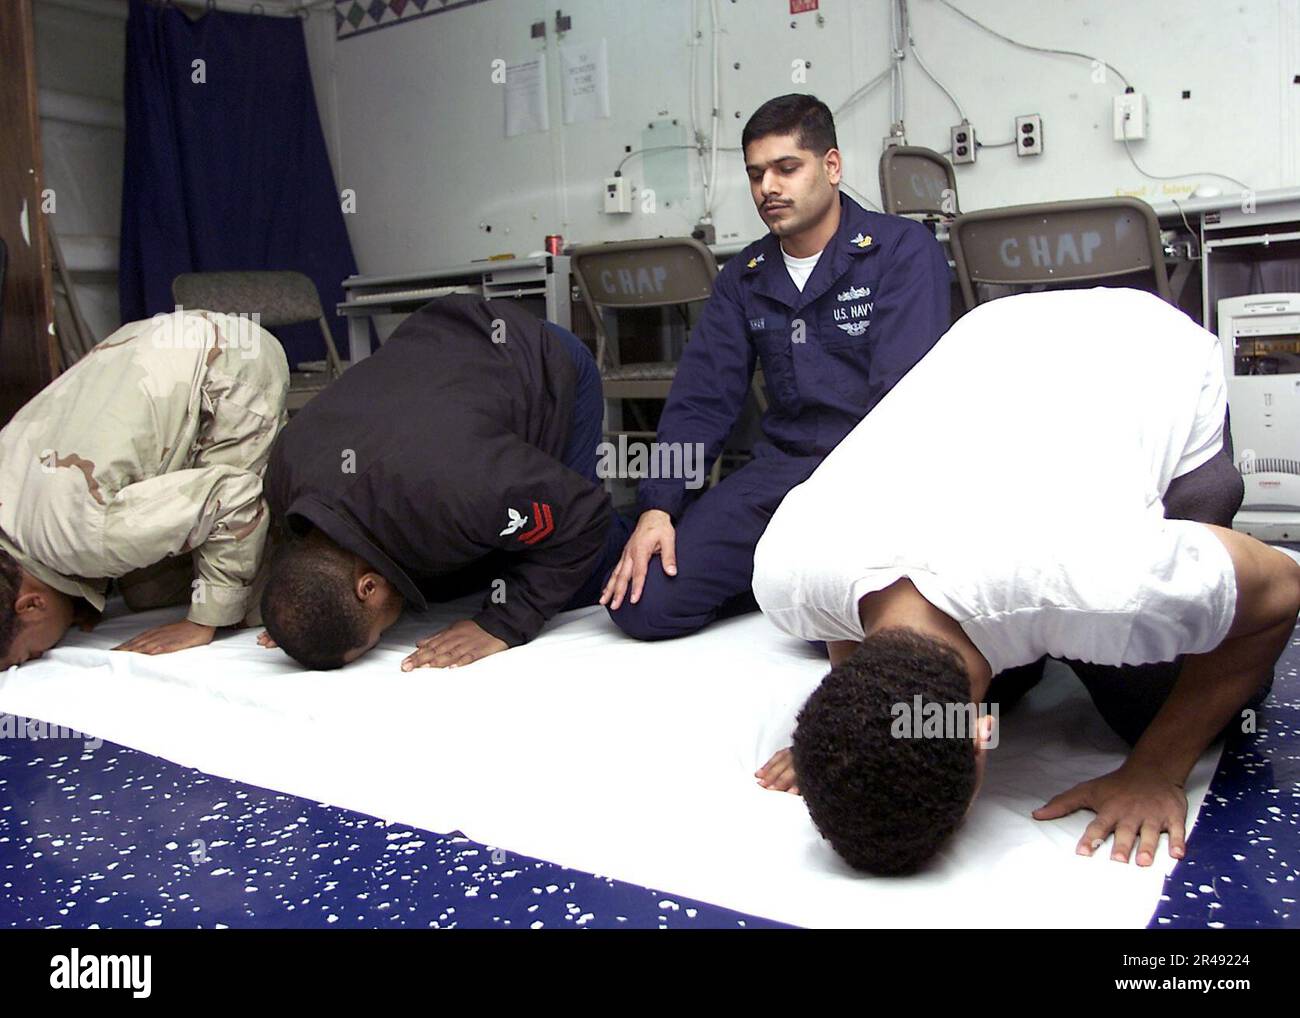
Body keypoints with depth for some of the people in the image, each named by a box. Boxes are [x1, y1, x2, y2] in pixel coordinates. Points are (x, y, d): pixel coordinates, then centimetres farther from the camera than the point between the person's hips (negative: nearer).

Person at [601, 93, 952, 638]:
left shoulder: (904, 250, -2)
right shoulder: (743, 277, 14)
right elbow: (699, 401, 7)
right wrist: (657, 507, -7)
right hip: (781, 467, 5)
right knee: (641, 604, -12)